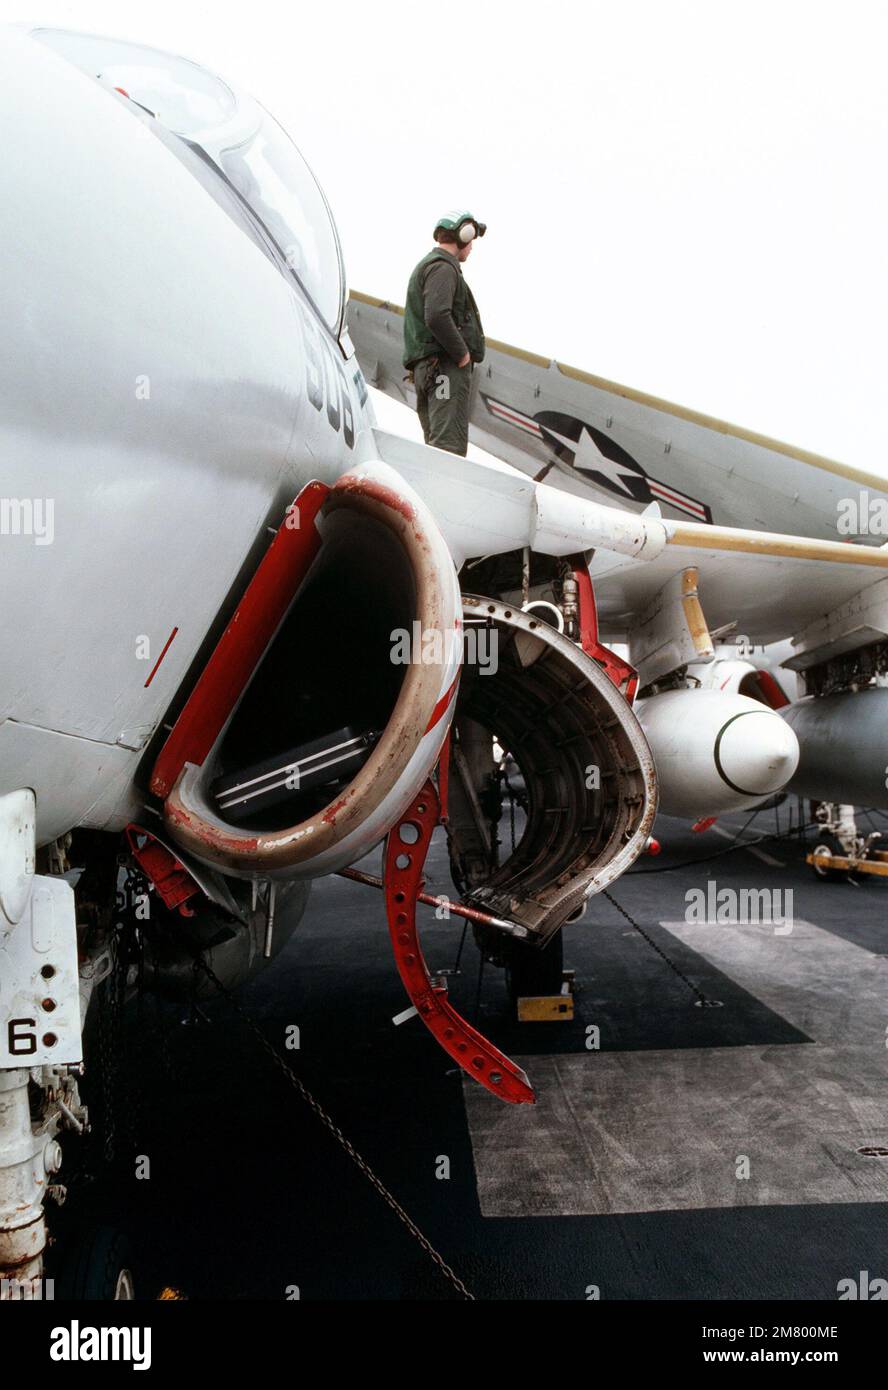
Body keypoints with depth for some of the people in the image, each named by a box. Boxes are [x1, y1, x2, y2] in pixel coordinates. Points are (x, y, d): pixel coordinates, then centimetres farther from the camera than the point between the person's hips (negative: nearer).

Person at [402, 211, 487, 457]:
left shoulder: (425, 265, 26)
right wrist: (462, 354, -15)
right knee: (450, 446, -18)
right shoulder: (443, 267, -7)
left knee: (435, 444, 10)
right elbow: (437, 316, -23)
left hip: (424, 366, 10)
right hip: (446, 366, -10)